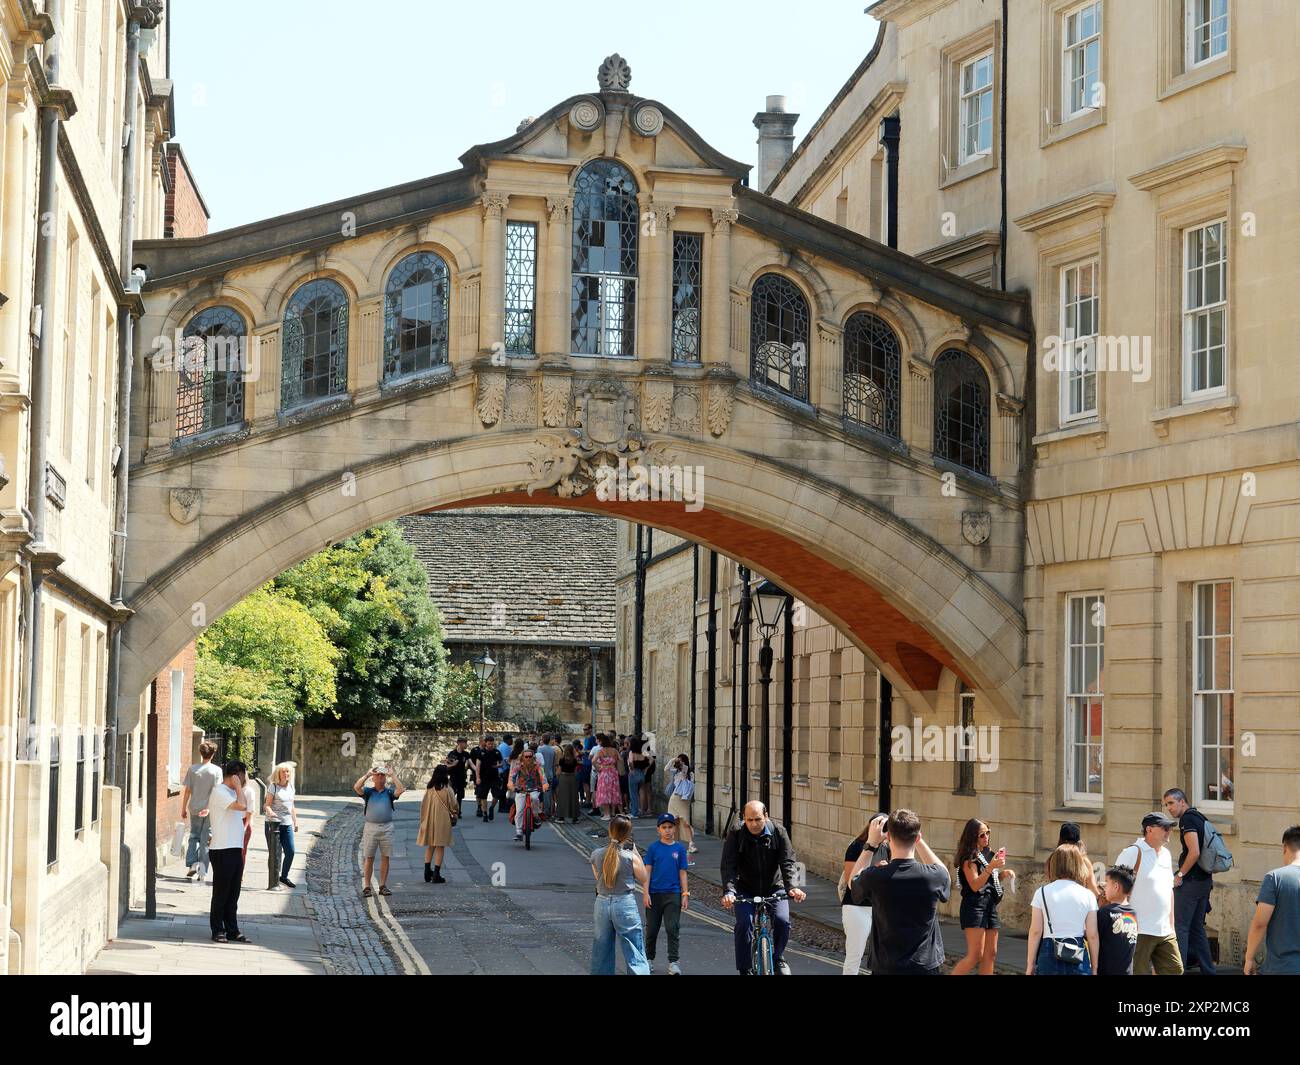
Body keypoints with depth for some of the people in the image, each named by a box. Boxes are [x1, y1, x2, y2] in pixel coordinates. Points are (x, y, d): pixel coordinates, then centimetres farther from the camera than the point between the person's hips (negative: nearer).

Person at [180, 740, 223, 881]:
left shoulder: (192, 769, -1)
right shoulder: (216, 770, -6)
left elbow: (187, 791, 2)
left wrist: (184, 809, 10)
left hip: (195, 808, 2)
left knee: (194, 837, 15)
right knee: (206, 839, 4)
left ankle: (192, 864, 1)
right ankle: (202, 872, 2)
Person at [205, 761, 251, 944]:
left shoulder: (231, 792, 17)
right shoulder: (219, 792, -13)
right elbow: (242, 806, -25)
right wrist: (238, 786, -16)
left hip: (235, 850, 9)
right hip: (222, 851, -9)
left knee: (233, 894, 10)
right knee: (221, 893, 0)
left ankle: (232, 930, 15)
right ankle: (217, 931, 8)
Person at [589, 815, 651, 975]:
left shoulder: (596, 855, -2)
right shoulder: (631, 857, -13)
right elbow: (644, 879, 2)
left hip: (602, 903, 4)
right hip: (625, 904, -4)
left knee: (601, 949, 16)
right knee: (634, 951, 0)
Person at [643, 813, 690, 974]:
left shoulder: (680, 848, 3)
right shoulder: (653, 848, 1)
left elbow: (682, 873, 5)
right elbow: (647, 871, 1)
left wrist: (685, 894, 1)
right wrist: (646, 893, -6)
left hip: (673, 894, 0)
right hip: (655, 893, 0)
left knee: (673, 928, -7)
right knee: (652, 929, 9)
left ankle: (674, 962, -5)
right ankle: (649, 959, 24)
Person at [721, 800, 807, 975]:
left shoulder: (778, 833, -12)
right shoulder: (736, 835, -14)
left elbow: (788, 862, -18)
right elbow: (728, 866, -21)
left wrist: (792, 887, -36)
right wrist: (729, 891, -38)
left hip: (773, 887, 1)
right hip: (745, 890, 0)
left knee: (782, 920, -21)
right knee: (744, 923, -22)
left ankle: (778, 958, 6)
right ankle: (745, 970, -7)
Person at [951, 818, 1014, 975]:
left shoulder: (988, 852, 14)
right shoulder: (969, 857, -11)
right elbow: (975, 885, -18)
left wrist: (1003, 873, 6)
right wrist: (991, 867, -26)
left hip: (990, 906, 9)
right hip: (975, 907, -9)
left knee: (990, 955, 8)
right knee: (975, 955, -14)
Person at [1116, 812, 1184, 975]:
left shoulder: (1165, 854, 15)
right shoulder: (1133, 853, -9)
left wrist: (1171, 925, 19)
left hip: (1165, 932, 8)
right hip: (1139, 931, -8)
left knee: (1175, 970, 7)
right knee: (1139, 972, -4)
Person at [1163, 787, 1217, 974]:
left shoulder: (1187, 819, -13)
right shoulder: (1200, 817, 15)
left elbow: (1194, 852, -23)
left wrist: (1180, 875, -15)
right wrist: (1210, 877, 24)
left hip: (1191, 881, -9)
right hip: (1204, 880, 9)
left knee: (1179, 926, -6)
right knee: (1196, 927, 16)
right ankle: (1208, 969, 17)